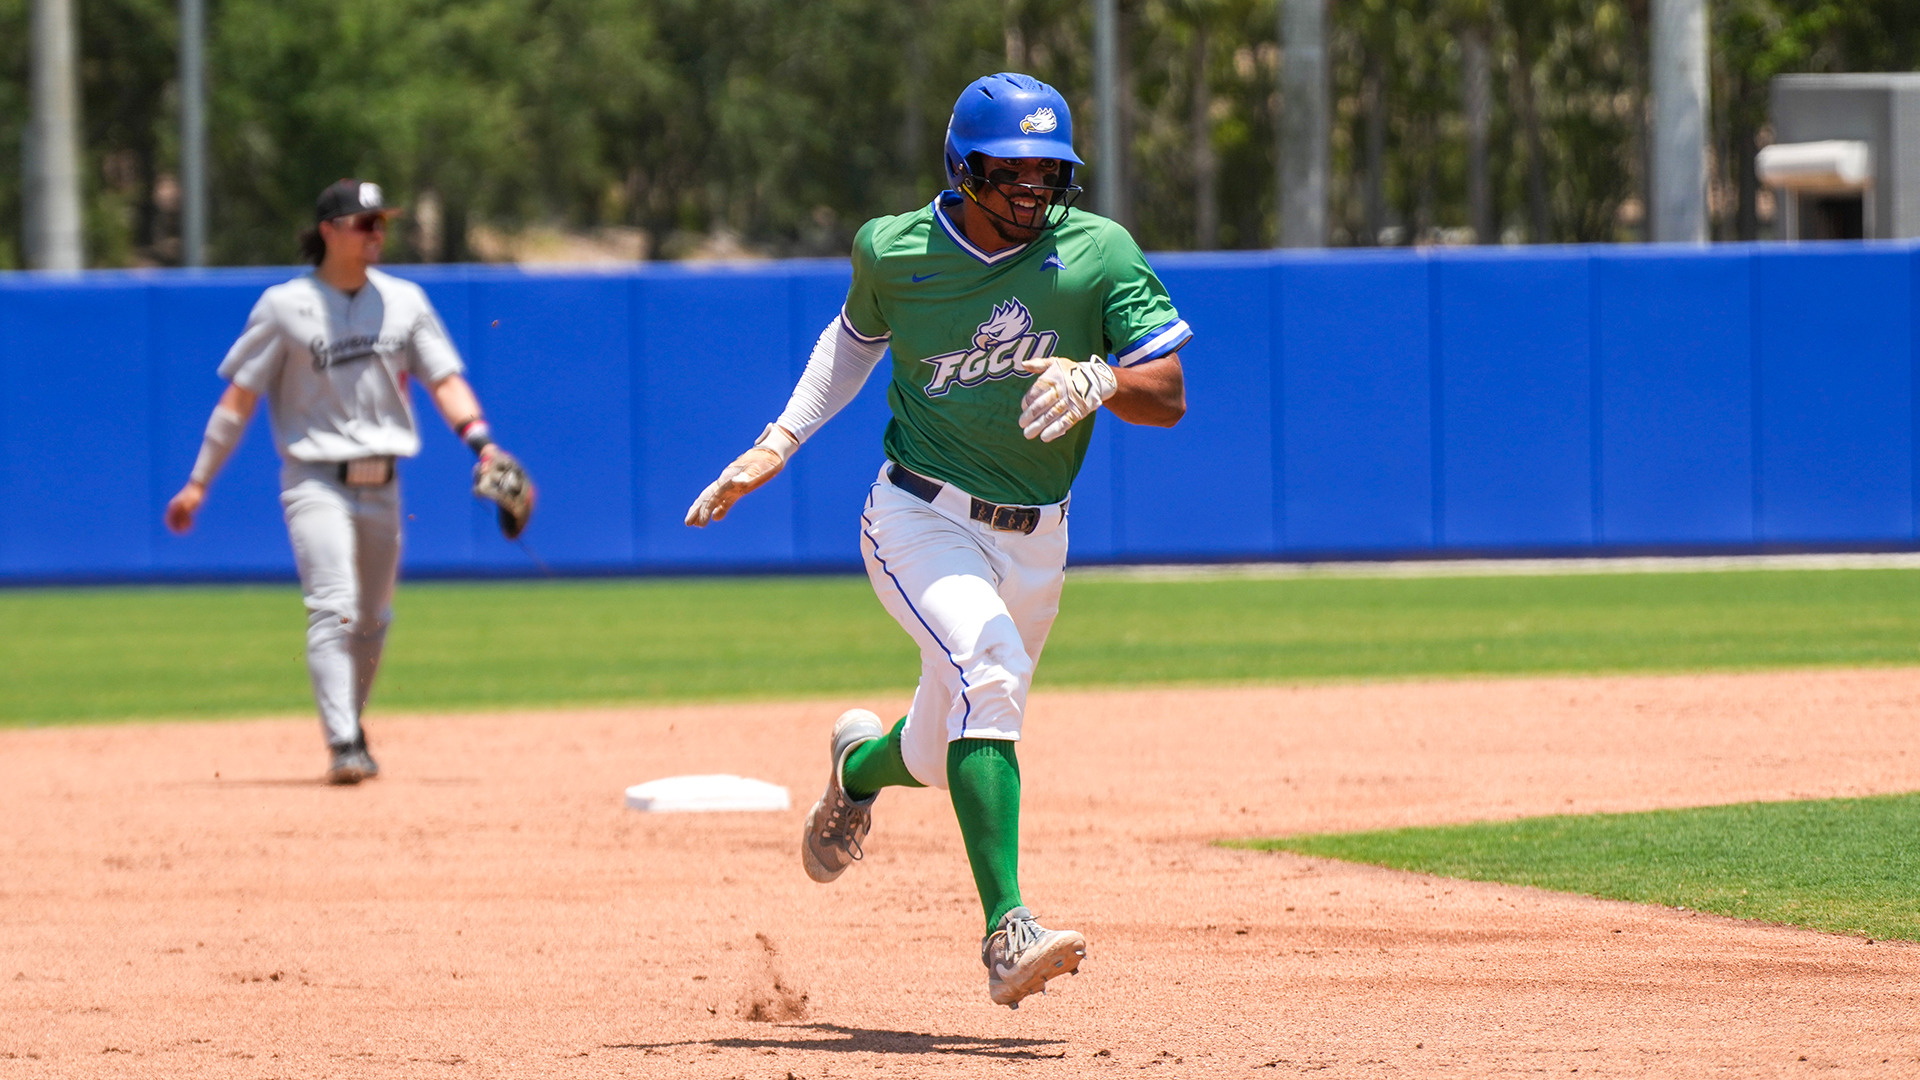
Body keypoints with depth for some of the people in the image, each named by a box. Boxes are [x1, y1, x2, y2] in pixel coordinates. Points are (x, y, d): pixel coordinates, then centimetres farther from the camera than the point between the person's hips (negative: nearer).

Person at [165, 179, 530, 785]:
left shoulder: (404, 302, 8)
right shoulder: (286, 307, -3)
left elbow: (444, 380, 4)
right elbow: (239, 396, -1)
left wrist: (480, 441, -14)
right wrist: (198, 482, -4)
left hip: (382, 484, 5)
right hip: (316, 480, -5)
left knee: (373, 620, 13)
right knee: (334, 610, -18)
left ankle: (352, 731, 30)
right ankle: (342, 746, -25)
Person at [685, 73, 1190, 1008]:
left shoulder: (1099, 254, -9)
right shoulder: (893, 252, -6)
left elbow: (1169, 397, -12)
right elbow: (857, 334, 17)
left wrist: (1098, 379, -33)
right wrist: (780, 440, 9)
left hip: (1034, 541, 3)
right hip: (920, 518, -3)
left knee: (942, 755, 14)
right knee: (988, 667, -31)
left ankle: (861, 764, 55)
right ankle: (1006, 933, -38)